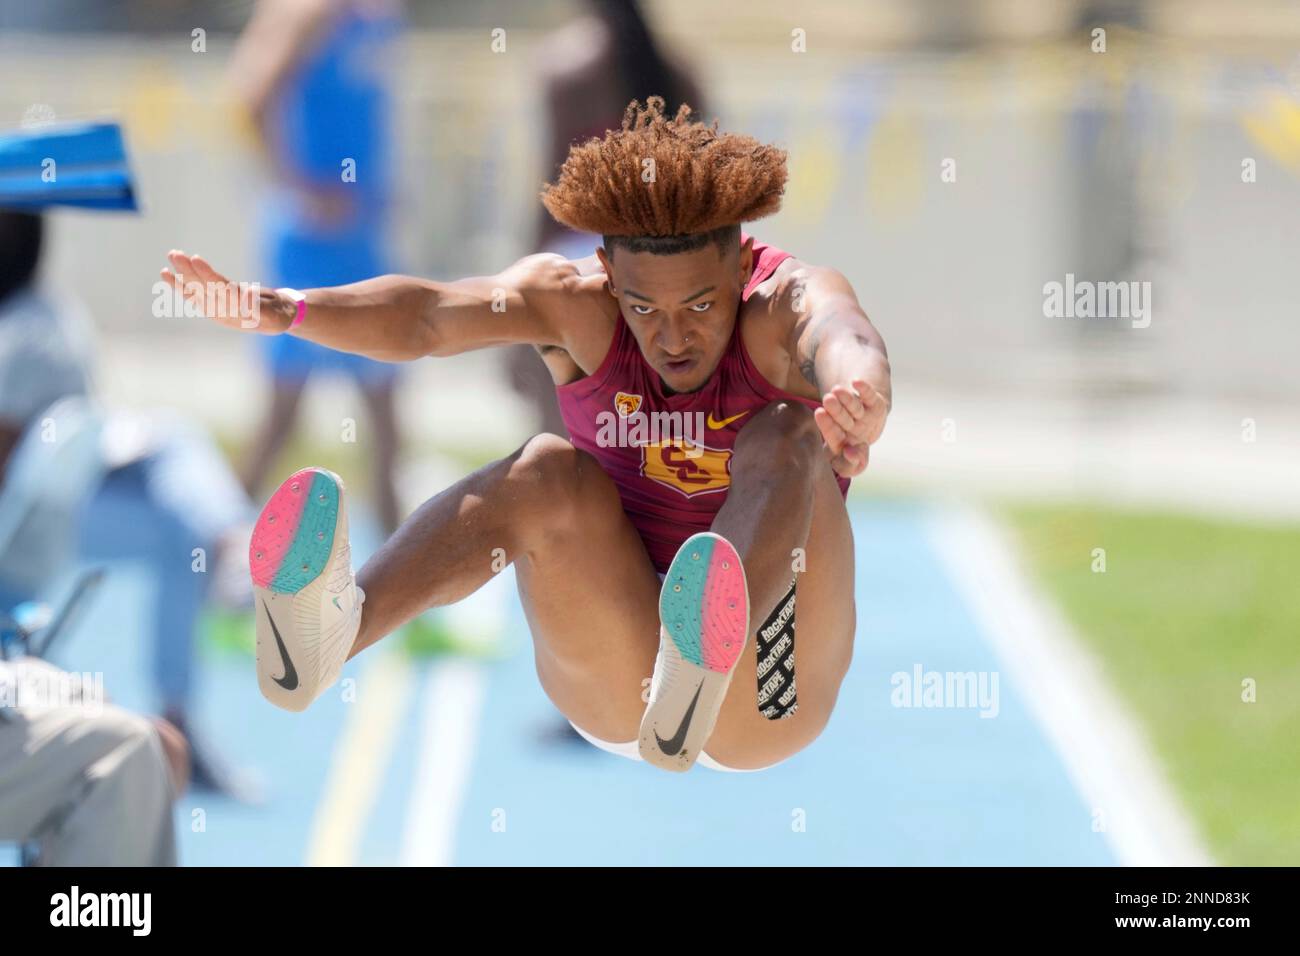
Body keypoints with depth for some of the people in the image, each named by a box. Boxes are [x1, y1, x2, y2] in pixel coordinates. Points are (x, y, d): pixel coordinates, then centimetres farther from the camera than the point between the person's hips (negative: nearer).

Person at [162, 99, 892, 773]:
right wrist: (283, 311, -46)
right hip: (612, 701, 2)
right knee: (549, 476, -26)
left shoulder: (790, 302, -16)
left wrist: (856, 406, -66)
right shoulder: (576, 302, -8)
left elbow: (846, 345, -41)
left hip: (762, 708, -2)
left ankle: (702, 659, -59)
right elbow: (426, 316, -26)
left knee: (790, 440, -27)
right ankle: (325, 637, -54)